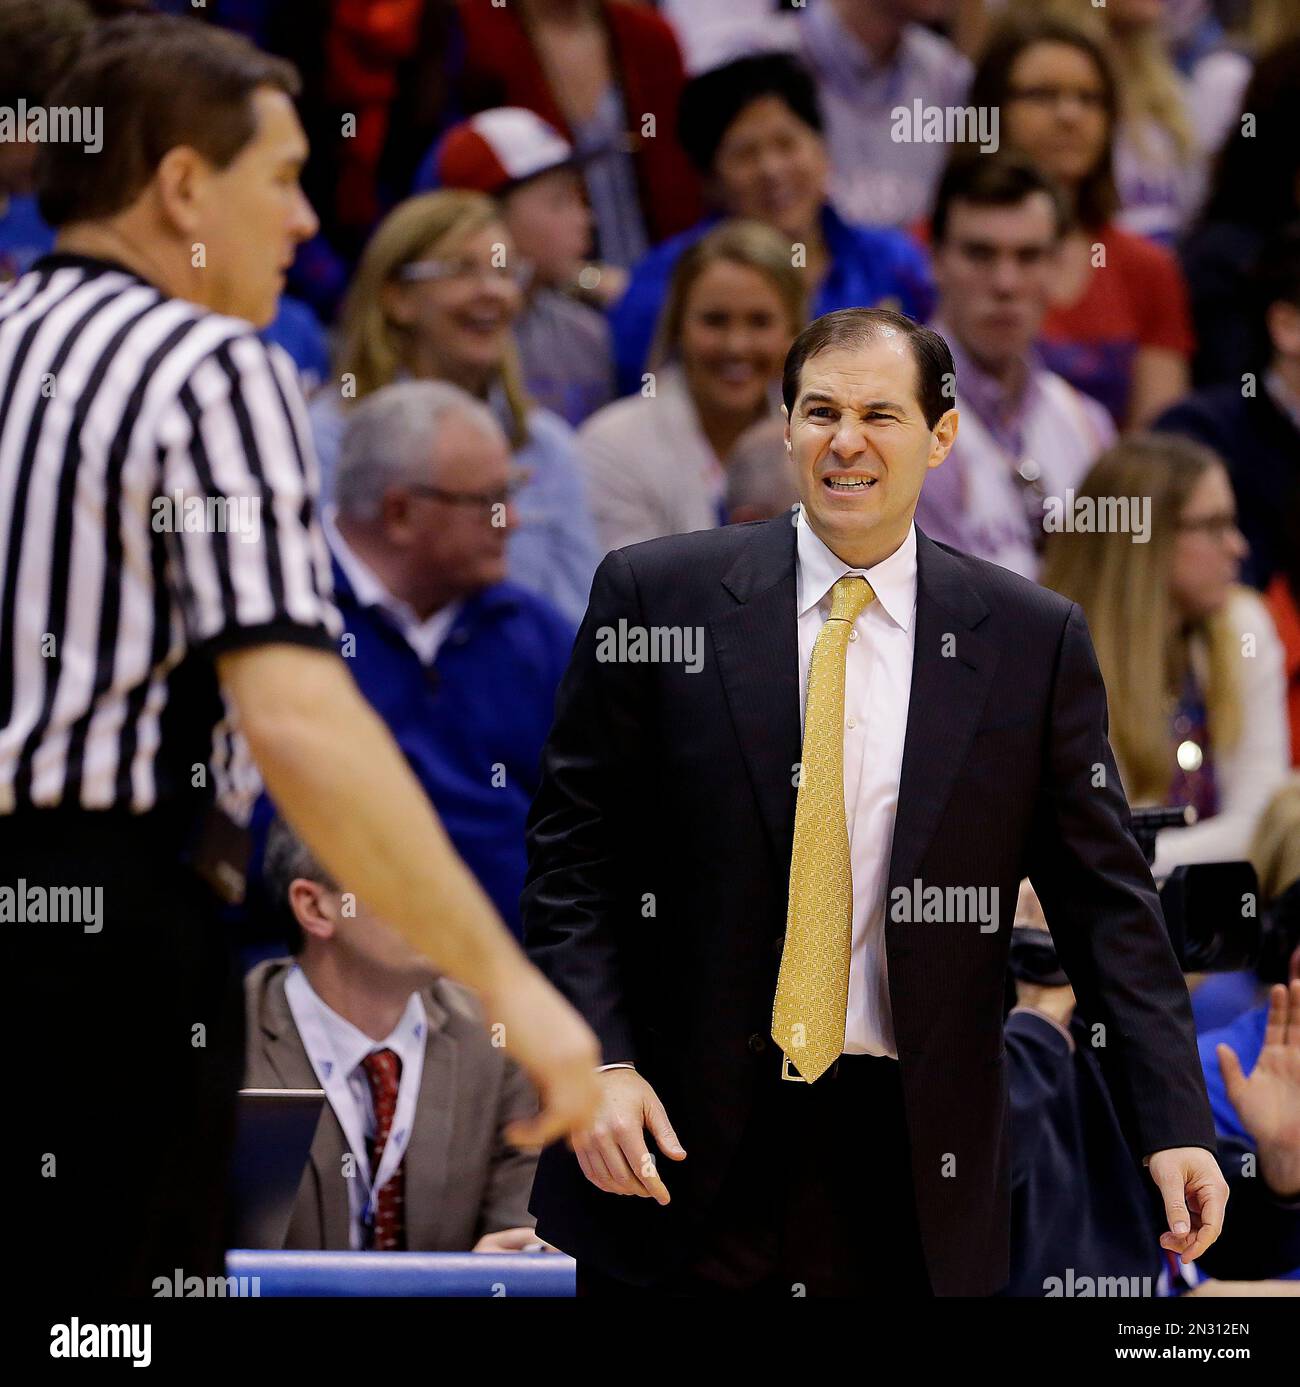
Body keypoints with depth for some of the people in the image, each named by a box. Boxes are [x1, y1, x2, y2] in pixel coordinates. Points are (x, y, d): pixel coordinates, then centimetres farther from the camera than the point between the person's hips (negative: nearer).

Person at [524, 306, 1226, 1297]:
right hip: (682, 1139, -1)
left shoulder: (1033, 641, 4)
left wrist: (1173, 1125, -5)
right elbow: (573, 853, 2)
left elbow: (1104, 898, 4)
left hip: (909, 1161, 1)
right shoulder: (656, 598, 1)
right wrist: (599, 1062, -10)